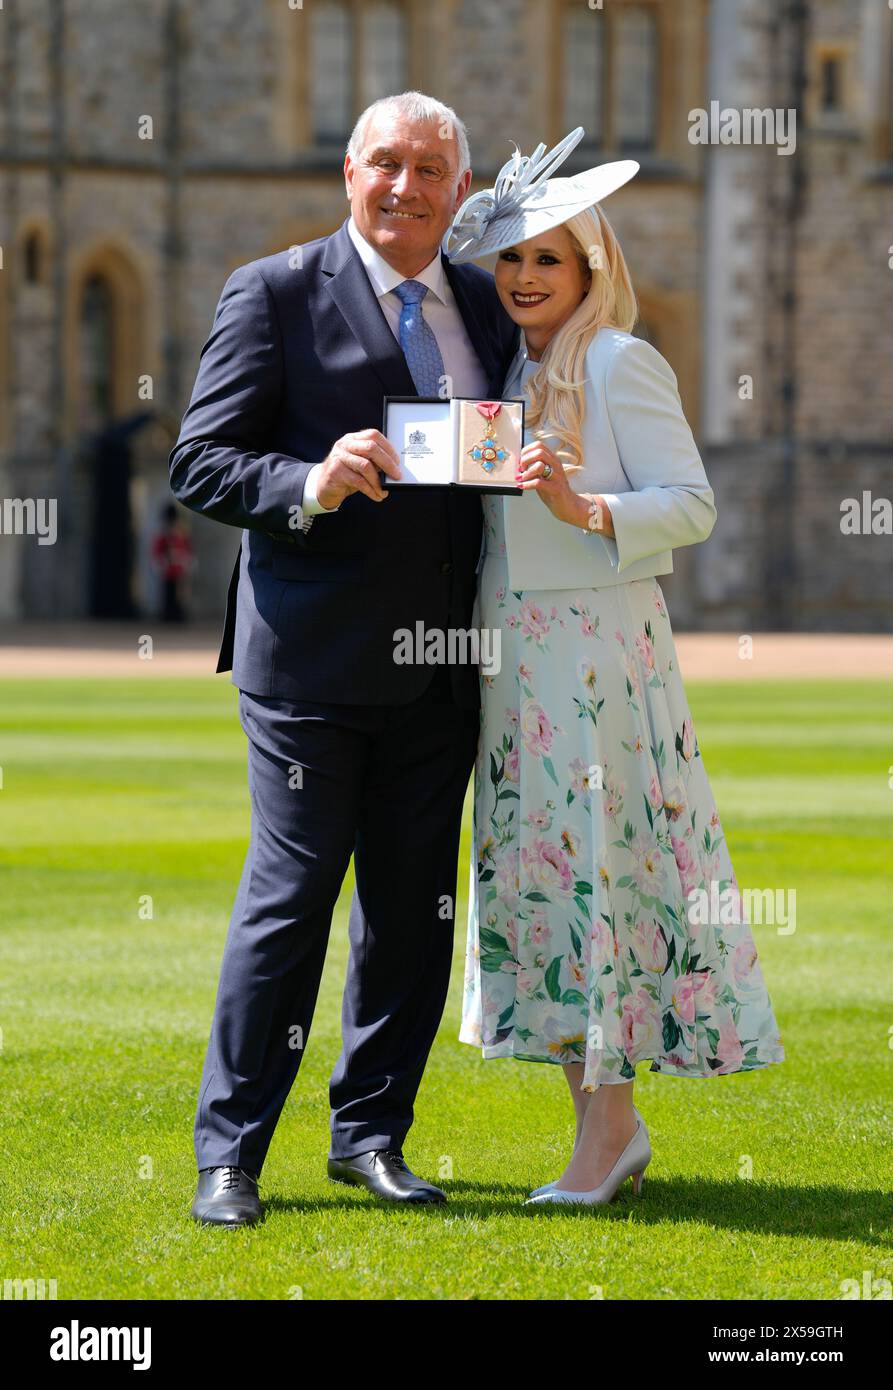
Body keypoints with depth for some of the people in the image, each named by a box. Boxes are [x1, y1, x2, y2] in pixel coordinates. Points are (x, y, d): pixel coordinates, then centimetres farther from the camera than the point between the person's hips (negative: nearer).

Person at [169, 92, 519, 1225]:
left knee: (414, 907, 9)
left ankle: (371, 1133, 21)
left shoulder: (487, 307, 13)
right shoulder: (275, 294, -2)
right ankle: (228, 1153, 6)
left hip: (438, 668, 5)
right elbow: (199, 464, -6)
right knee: (289, 897, -3)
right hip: (313, 660, -5)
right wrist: (312, 485, -22)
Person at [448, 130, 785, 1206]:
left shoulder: (622, 363, -6)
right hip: (511, 658, 8)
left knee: (600, 863, -7)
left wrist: (582, 509, -25)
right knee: (535, 864, 6)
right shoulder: (507, 375, 16)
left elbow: (691, 506, -12)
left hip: (600, 650, -8)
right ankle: (607, 1125, 13)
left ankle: (607, 1127, -3)